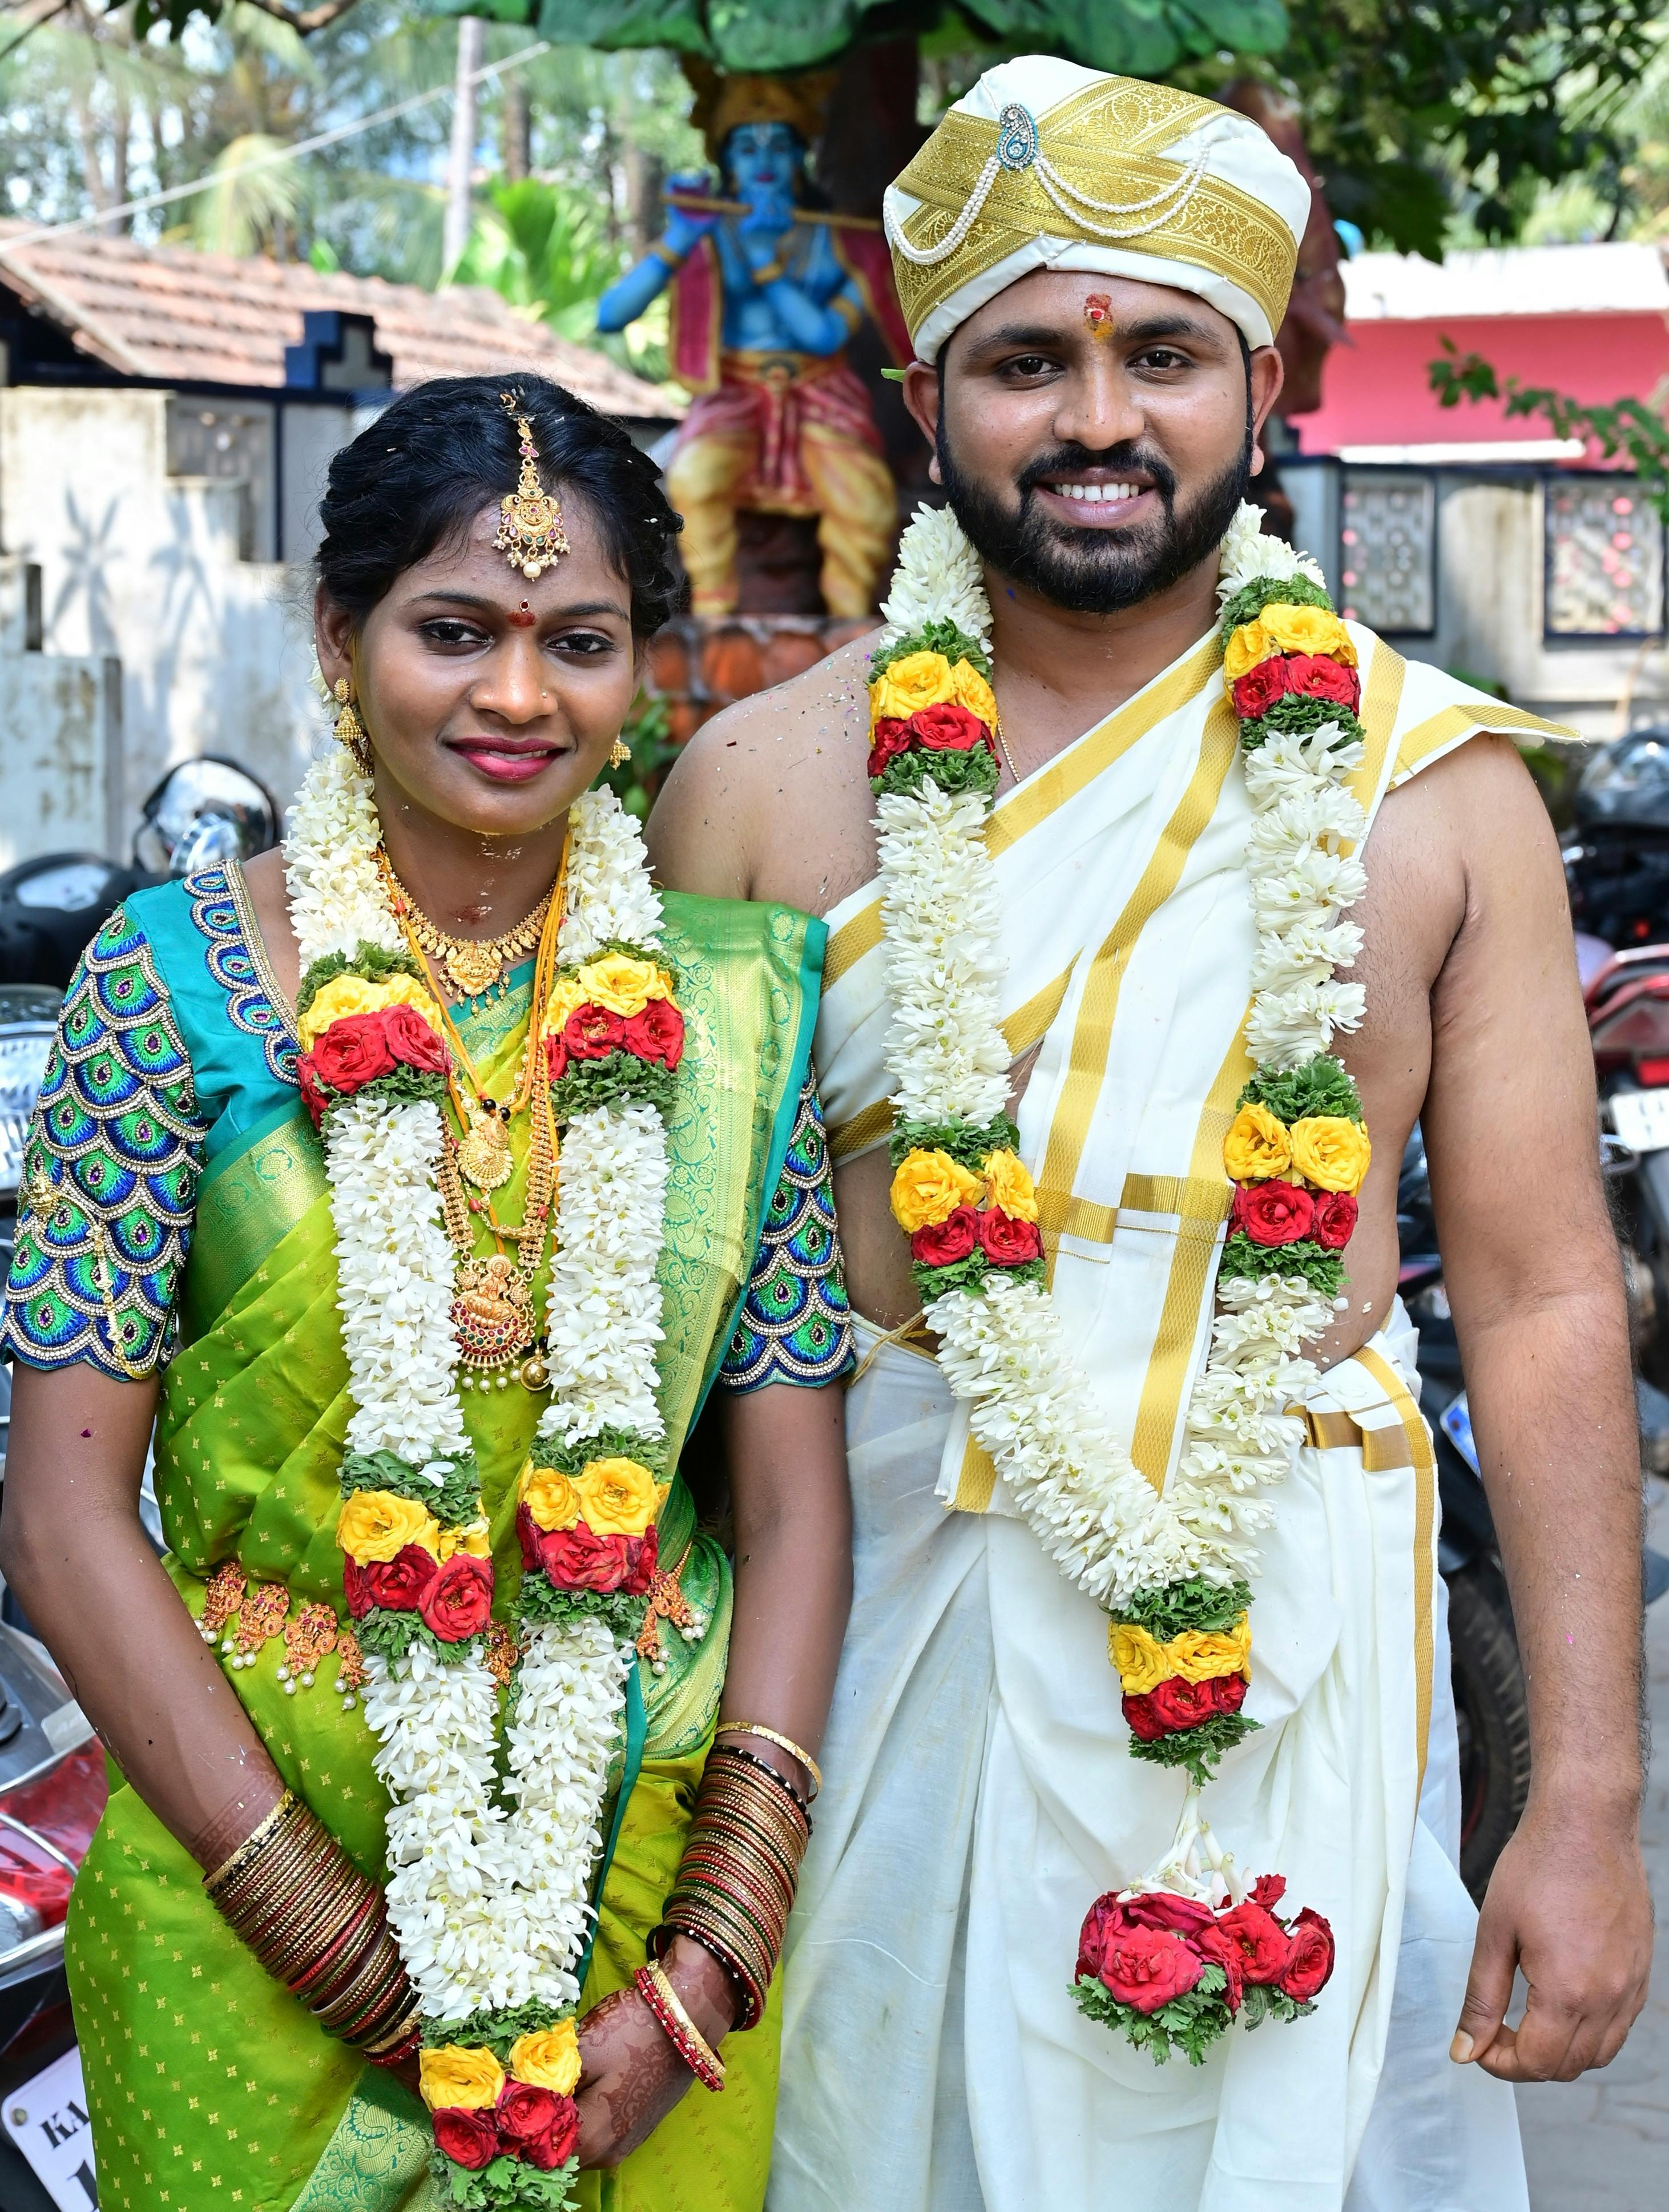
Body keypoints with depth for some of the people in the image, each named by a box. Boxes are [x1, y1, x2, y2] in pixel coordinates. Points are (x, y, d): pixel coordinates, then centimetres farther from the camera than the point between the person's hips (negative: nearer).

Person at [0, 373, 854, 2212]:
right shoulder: (179, 976, -7)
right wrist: (352, 1947, -14)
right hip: (249, 1876, -2)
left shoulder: (737, 993, -2)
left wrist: (714, 1956, -11)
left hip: (658, 1872, 2)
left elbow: (795, 1505, -2)